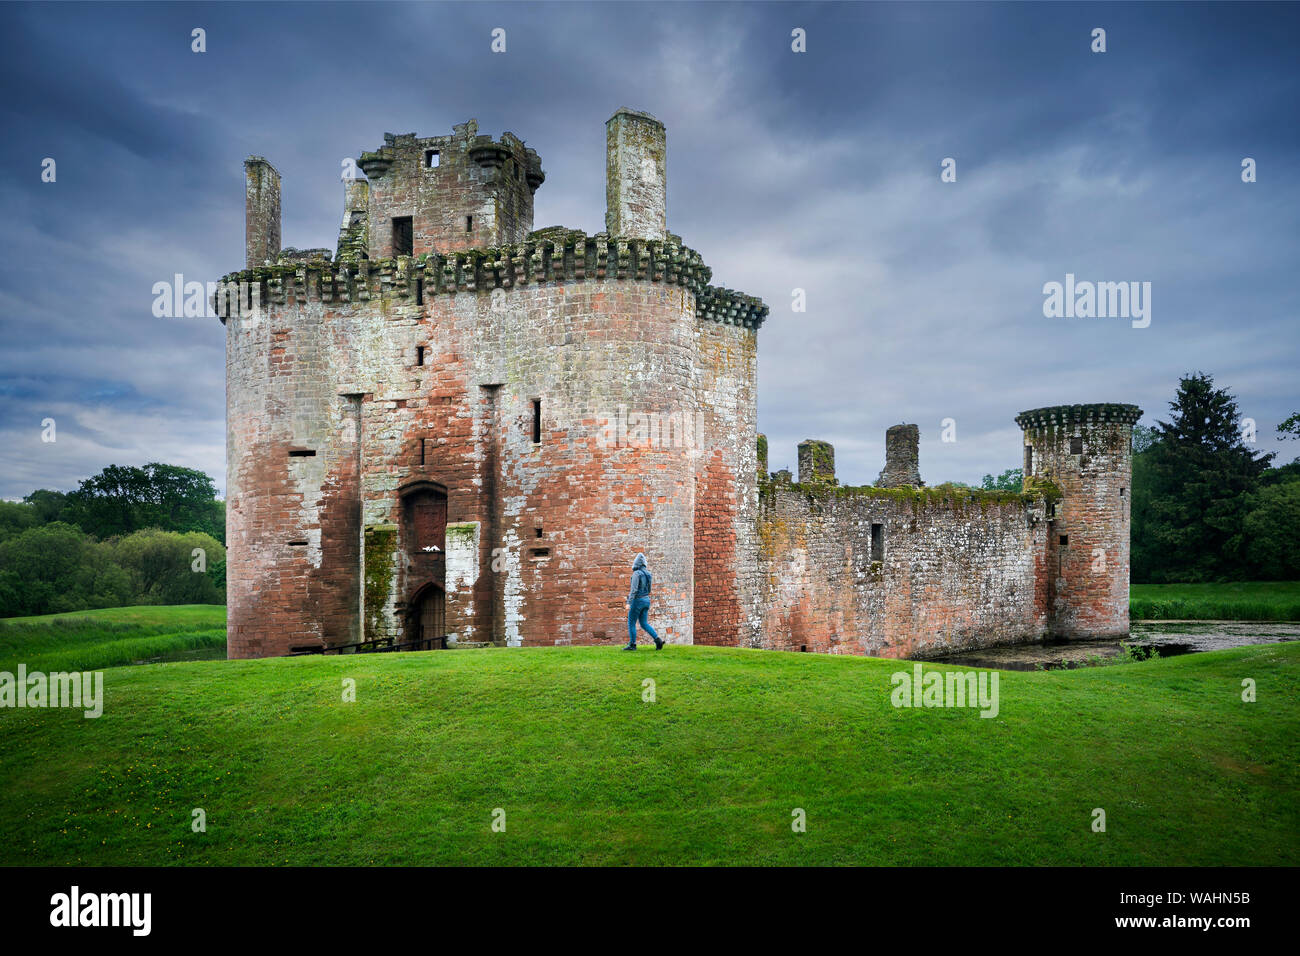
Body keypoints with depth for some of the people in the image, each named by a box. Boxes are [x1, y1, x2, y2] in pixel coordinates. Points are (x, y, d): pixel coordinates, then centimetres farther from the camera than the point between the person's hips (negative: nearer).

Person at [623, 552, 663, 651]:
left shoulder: (636, 573, -15)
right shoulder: (647, 573, 11)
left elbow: (634, 589, -21)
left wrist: (629, 602, -21)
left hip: (638, 600, -8)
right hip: (646, 599, 8)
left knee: (631, 623, 4)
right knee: (644, 624, 10)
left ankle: (632, 645, 6)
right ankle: (658, 640, -3)